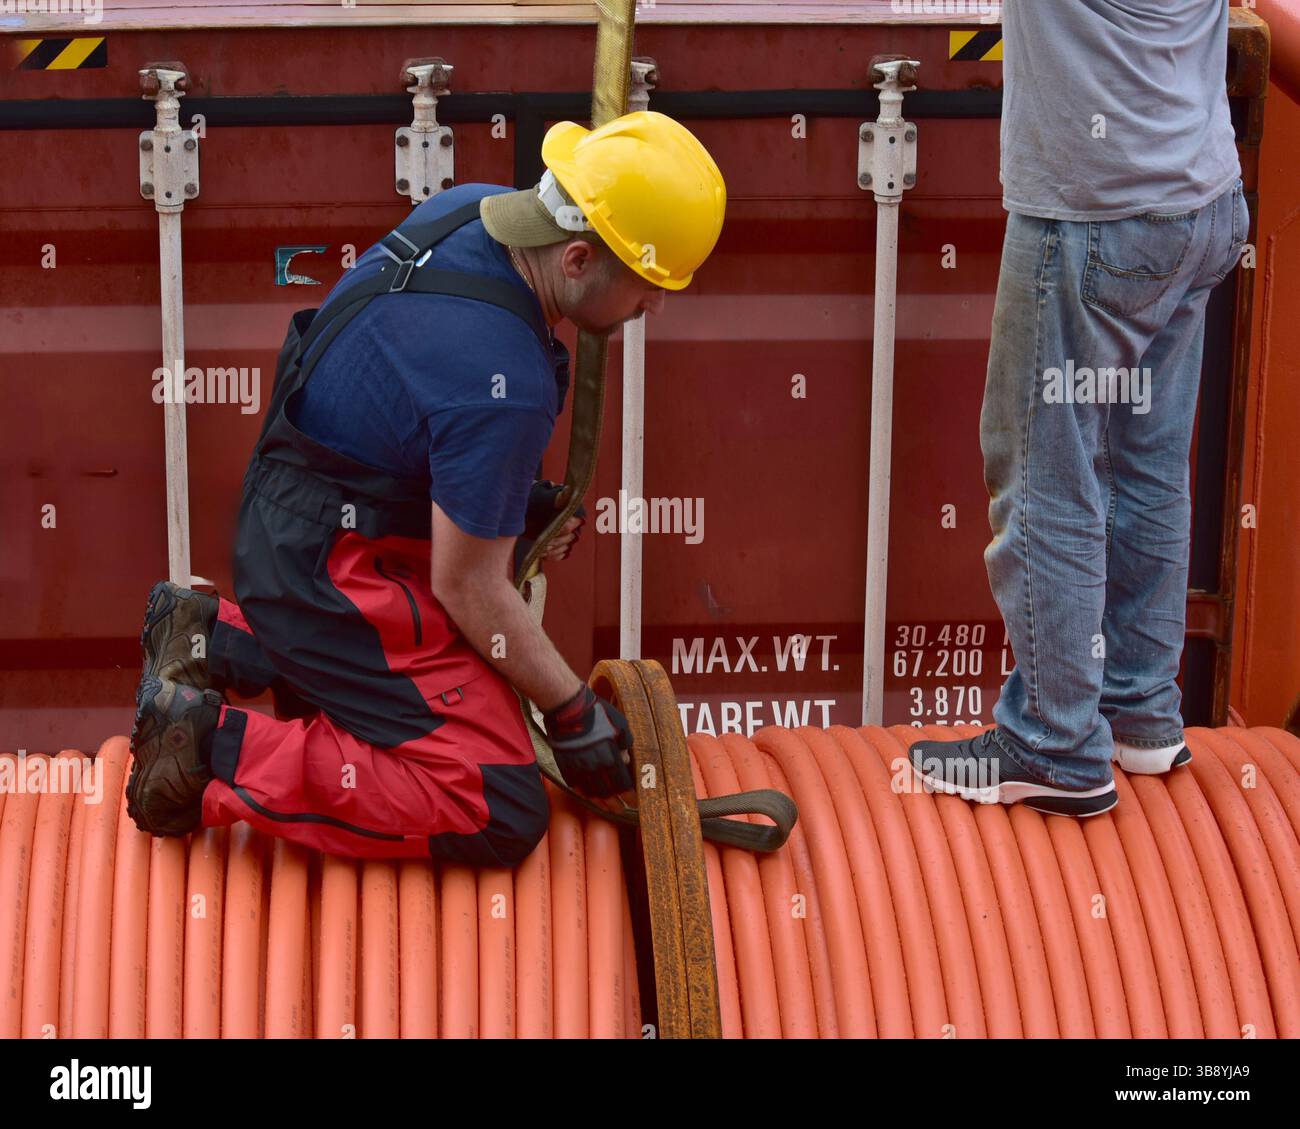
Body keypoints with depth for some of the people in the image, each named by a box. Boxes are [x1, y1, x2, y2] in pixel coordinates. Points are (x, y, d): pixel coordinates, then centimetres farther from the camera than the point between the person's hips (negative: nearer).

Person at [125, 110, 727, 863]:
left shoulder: (472, 208, -3)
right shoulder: (504, 384, -30)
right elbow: (467, 587, -20)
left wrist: (516, 494, 16)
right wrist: (573, 712, -8)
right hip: (338, 569, -10)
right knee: (500, 815, -14)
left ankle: (219, 639, 23)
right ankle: (216, 746, -11)